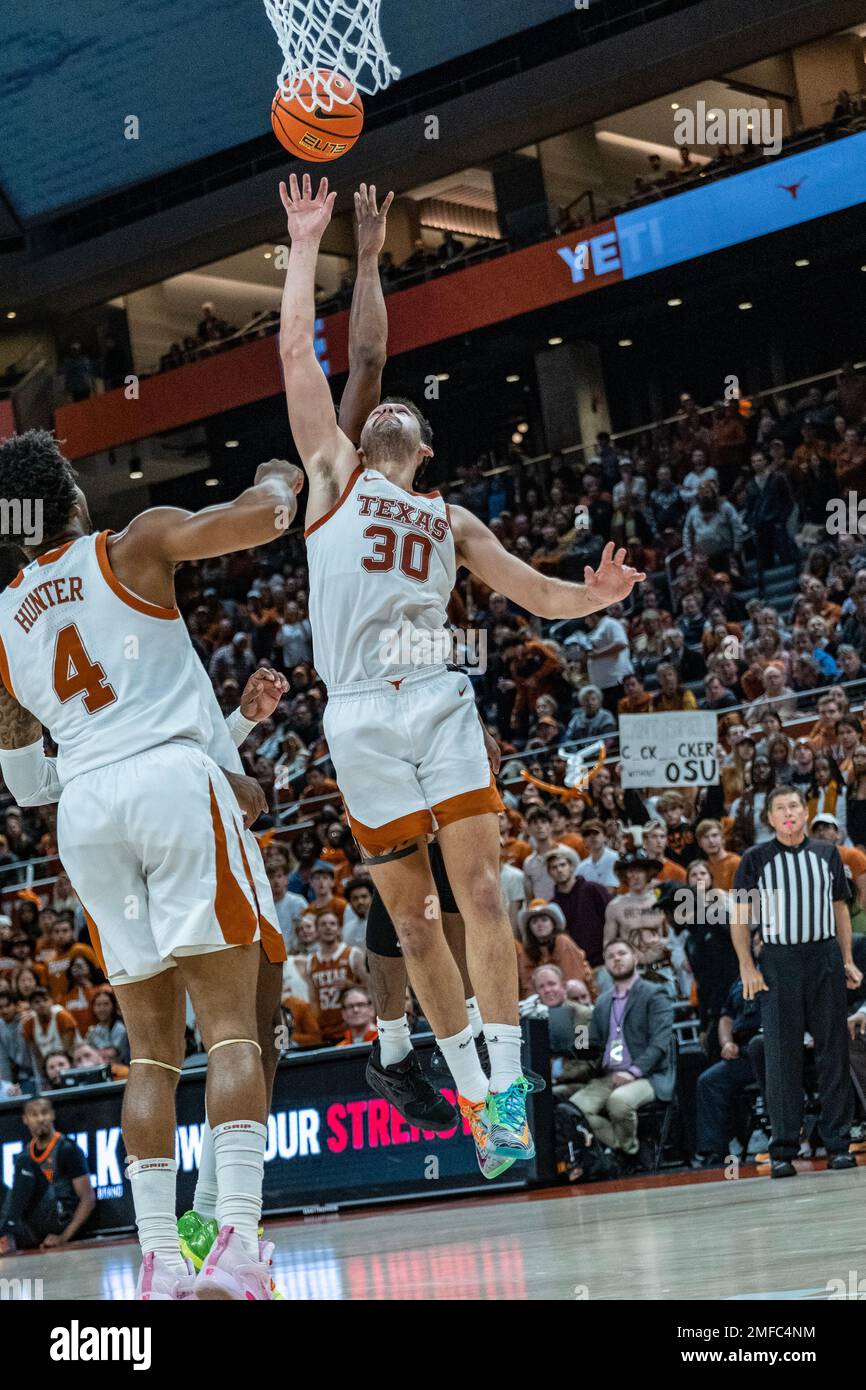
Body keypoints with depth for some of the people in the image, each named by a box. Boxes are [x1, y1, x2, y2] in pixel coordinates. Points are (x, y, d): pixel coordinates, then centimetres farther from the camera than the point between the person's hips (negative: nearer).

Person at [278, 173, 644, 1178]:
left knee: (479, 888, -12)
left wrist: (593, 597, -1)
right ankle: (469, 1088, 11)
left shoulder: (450, 521, 22)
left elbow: (534, 592, 20)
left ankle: (506, 1081, -10)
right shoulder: (334, 472, 14)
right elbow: (298, 350, 7)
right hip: (360, 716, -1)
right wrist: (307, 245, 7)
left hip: (439, 701, 1)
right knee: (410, 916, 1)